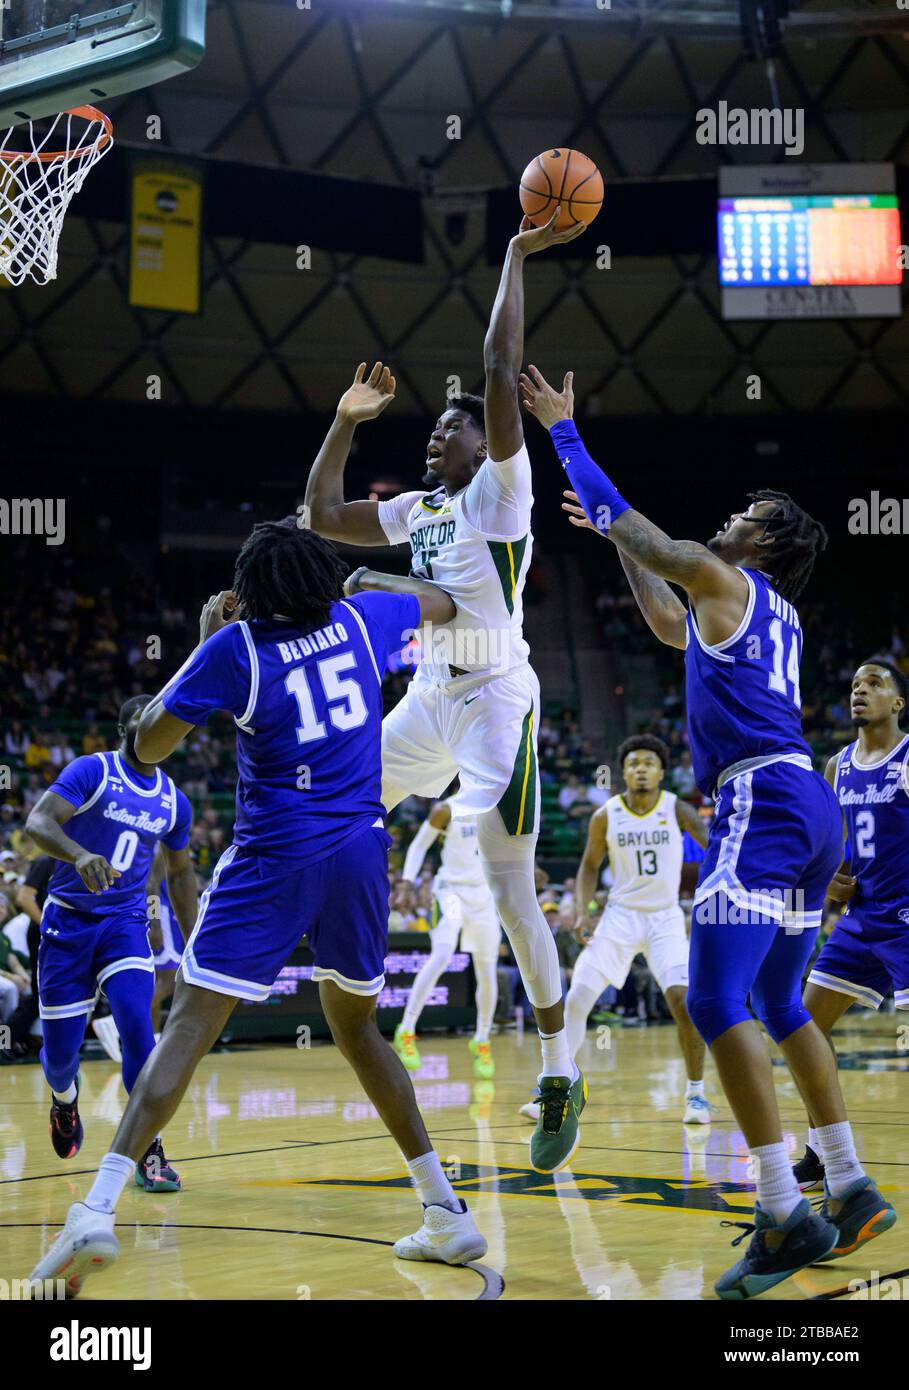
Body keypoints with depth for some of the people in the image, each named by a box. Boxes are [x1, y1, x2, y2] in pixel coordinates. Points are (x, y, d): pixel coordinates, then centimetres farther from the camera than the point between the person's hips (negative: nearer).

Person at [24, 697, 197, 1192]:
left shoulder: (174, 803, 5)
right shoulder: (91, 771, -10)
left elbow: (179, 871, 19)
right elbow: (38, 822, -23)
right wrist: (79, 854, -43)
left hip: (125, 923, 2)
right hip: (68, 920, -2)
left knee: (137, 1024, -21)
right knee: (60, 1048, 2)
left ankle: (148, 1152, -14)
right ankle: (65, 1098, 40)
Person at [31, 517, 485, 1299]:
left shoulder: (234, 646, -5)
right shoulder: (359, 619, 7)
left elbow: (150, 746, 0)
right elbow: (443, 606, 27)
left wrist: (204, 642, 7)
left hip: (275, 859, -4)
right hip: (359, 852, 4)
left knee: (189, 1024, -8)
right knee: (356, 1029, 20)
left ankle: (98, 1211, -21)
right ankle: (448, 1213, 17)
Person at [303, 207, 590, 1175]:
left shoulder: (500, 489, -4)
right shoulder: (416, 509, 17)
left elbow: (500, 369, -16)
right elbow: (321, 517, 23)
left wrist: (516, 259, -14)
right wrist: (346, 423, 18)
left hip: (495, 697, -8)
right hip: (428, 697, 8)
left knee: (510, 888, -12)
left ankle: (560, 1076, -7)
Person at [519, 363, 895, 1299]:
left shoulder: (724, 579, 1)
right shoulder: (773, 612, 26)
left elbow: (623, 518, 6)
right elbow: (670, 629, 43)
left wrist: (561, 427, 17)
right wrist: (615, 540, 48)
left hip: (763, 801, -10)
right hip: (808, 810, 10)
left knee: (716, 1001, -16)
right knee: (778, 1004, 18)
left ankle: (785, 1215, -23)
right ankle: (852, 1191, 19)